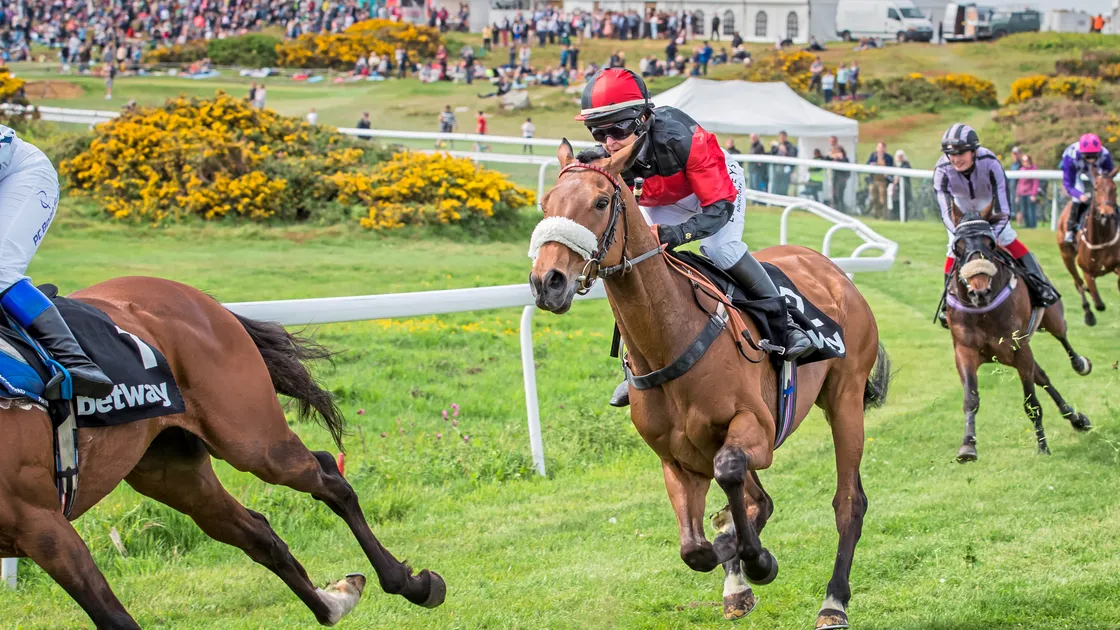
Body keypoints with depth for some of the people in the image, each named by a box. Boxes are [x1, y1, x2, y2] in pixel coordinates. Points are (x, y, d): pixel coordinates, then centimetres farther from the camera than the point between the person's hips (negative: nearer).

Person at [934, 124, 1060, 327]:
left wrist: (994, 234, -49)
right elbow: (945, 212, -36)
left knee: (1007, 238, -15)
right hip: (961, 208, 1)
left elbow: (1003, 208, -37)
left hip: (988, 205, -1)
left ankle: (1040, 284, -13)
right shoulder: (942, 170, -36)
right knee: (954, 248, -6)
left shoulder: (989, 162, -38)